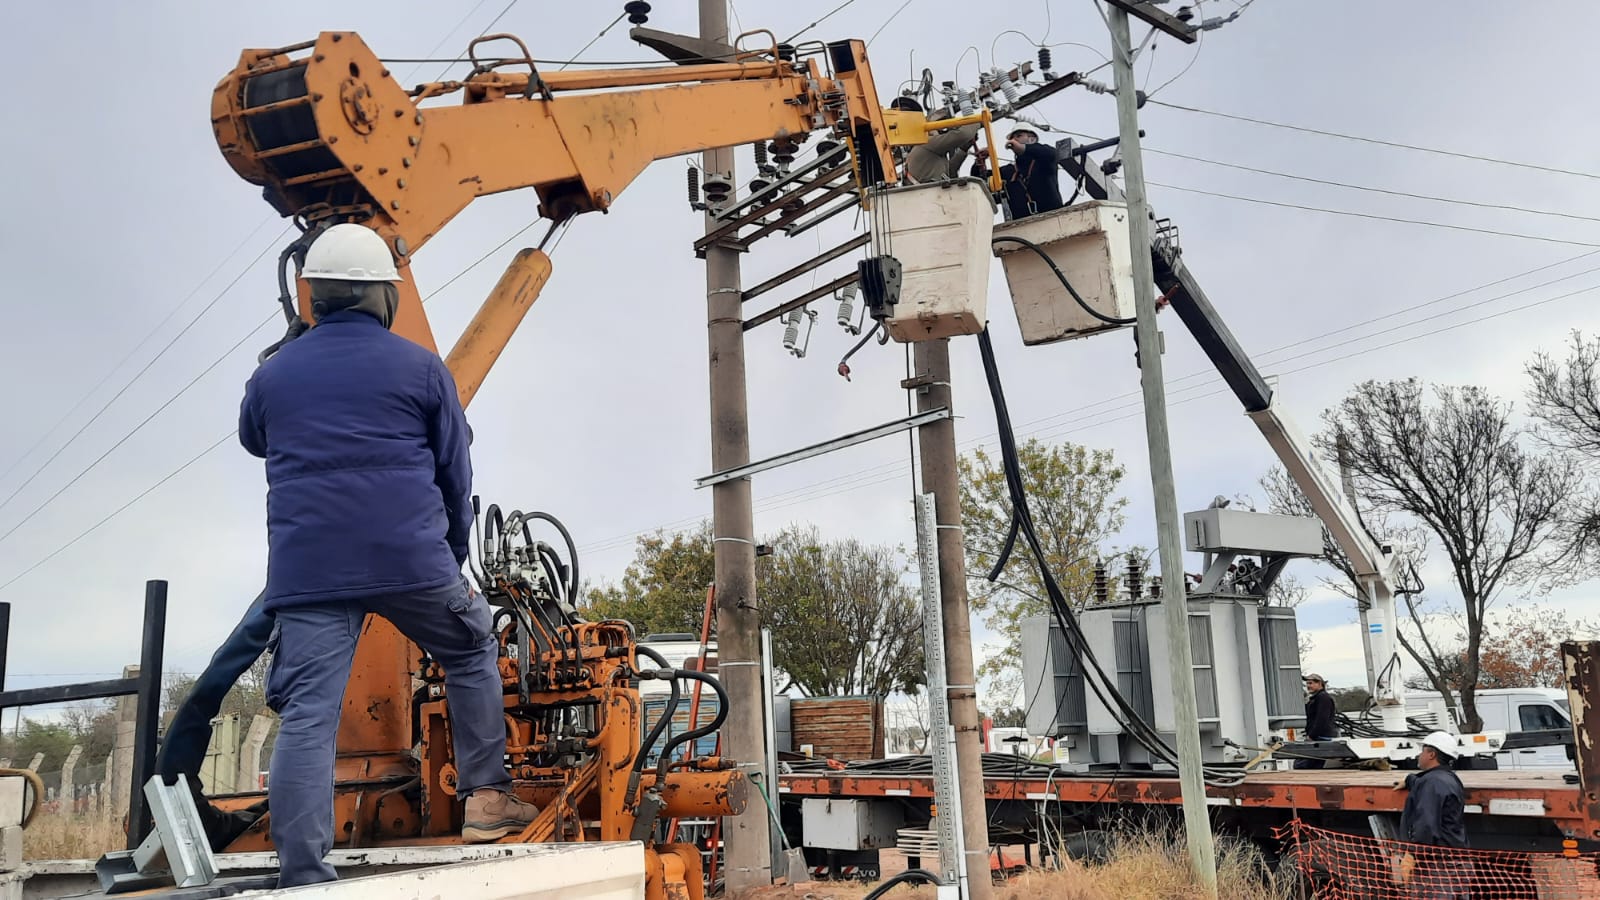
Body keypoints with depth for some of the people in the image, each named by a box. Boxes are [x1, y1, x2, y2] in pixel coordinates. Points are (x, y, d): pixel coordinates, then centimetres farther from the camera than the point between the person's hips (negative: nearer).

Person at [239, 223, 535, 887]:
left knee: (307, 717, 0)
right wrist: (453, 556, 18)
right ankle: (486, 797, 21)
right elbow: (454, 472, 7)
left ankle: (302, 877, -4)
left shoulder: (272, 375, 10)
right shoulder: (422, 369, 3)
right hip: (412, 562, -2)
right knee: (471, 658, 21)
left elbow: (253, 440, 31)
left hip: (306, 572, 2)